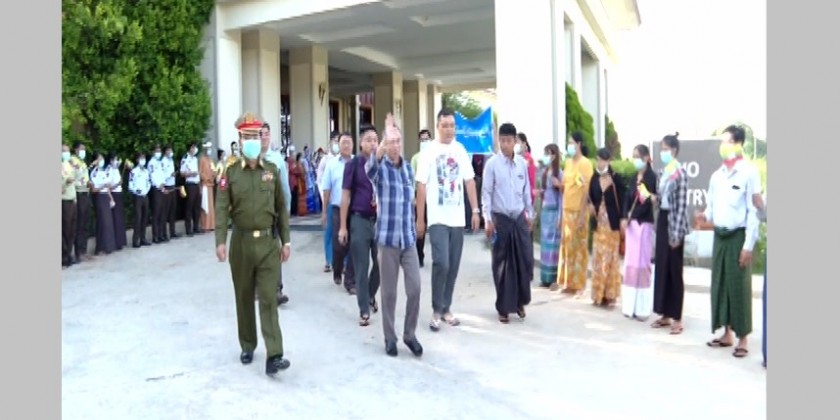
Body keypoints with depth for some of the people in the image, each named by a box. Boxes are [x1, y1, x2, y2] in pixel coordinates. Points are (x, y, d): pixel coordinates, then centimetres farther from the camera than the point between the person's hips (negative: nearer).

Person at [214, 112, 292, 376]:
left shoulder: (272, 170, 4)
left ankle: (274, 356, -7)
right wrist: (220, 241, -21)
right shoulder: (231, 172, 0)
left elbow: (281, 208, 7)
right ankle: (247, 347, 29)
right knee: (244, 297, 12)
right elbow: (222, 208, -8)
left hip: (268, 242, 0)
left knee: (269, 298, -4)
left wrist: (285, 241, 3)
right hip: (241, 242, 0)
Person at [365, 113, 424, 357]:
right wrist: (385, 139, -49)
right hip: (387, 238, -4)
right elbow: (371, 163, -33)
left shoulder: (408, 168, 9)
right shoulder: (379, 169, -6)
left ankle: (410, 334, 18)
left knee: (415, 288, 1)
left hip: (409, 238, 4)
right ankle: (390, 338, 19)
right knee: (389, 292, 5)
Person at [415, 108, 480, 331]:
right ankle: (436, 310, 4)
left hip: (458, 218, 4)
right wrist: (419, 219, -7)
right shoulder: (429, 152, -5)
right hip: (437, 218, -4)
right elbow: (421, 186, -5)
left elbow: (469, 181, 9)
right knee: (441, 263, -12)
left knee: (453, 266, 8)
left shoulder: (460, 150, 7)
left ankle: (446, 308, 21)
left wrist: (475, 210, 3)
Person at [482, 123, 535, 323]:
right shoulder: (492, 164, -8)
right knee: (502, 264, 3)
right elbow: (486, 193, -7)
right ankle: (503, 307, 15)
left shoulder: (522, 163, 3)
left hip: (520, 217, 4)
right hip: (500, 218, -3)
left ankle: (520, 301, 24)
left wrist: (530, 214, 12)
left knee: (525, 260, 5)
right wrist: (488, 219, -12)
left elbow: (526, 190, 11)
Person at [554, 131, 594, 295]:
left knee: (579, 247, 2)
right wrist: (562, 213, 13)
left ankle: (579, 284, 11)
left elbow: (587, 191, -12)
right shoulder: (568, 162, 13)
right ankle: (568, 282, 19)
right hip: (567, 210, 7)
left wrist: (582, 215, -16)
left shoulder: (585, 163, -8)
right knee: (566, 247, 10)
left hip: (579, 212, -7)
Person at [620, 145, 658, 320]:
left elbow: (649, 203, -14)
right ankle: (631, 305, 16)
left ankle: (642, 308, 5)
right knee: (631, 263, 9)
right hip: (631, 223, 7)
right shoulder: (635, 177, 13)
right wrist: (624, 218, -4)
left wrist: (631, 216, -13)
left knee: (642, 263, -3)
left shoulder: (652, 177, -8)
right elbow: (628, 198, 8)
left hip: (644, 224, -7)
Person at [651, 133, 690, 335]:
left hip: (674, 222, -8)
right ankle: (665, 315, 20)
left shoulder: (680, 173, -13)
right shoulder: (663, 172, 11)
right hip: (662, 220, 8)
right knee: (661, 268, 10)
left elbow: (682, 205, -16)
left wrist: (677, 233, -17)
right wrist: (654, 199, -4)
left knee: (675, 270, -1)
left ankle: (677, 318, 8)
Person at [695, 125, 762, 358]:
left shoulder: (748, 172, -10)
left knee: (739, 287, -1)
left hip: (738, 236, -6)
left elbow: (754, 211, -12)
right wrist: (706, 217, -7)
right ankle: (727, 333, 21)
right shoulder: (717, 175, 10)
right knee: (719, 285, 10)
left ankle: (742, 338, 10)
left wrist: (748, 245, -14)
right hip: (719, 236, 6)